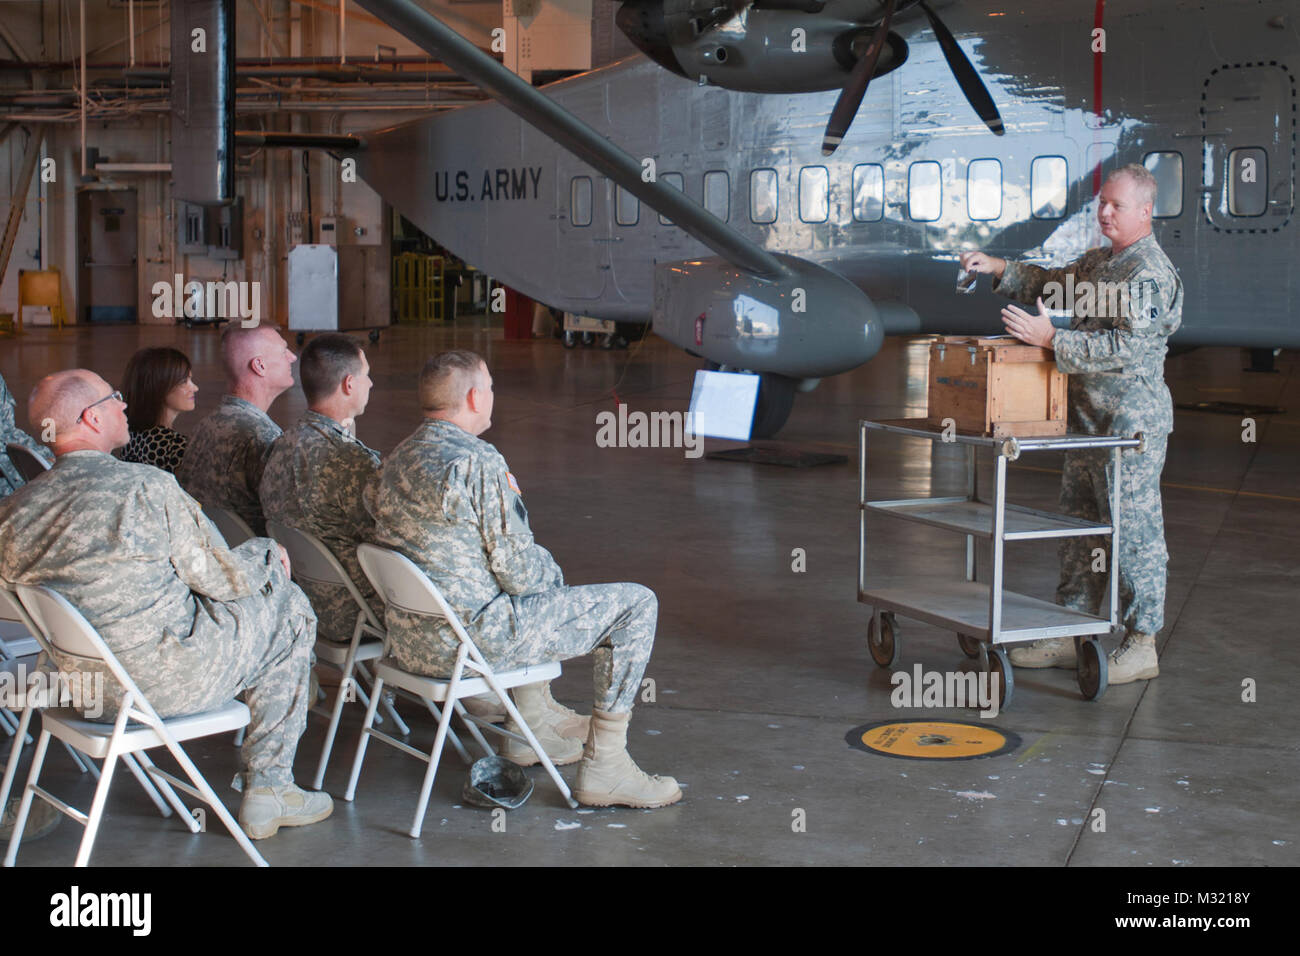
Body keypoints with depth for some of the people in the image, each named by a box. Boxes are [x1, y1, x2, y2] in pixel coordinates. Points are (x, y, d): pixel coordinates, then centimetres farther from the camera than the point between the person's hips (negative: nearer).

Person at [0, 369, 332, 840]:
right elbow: (221, 579, -11)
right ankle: (267, 790, 18)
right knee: (289, 609, 15)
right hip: (165, 683, -7)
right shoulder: (146, 487, -20)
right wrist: (269, 555, 12)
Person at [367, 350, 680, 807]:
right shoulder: (477, 464, -20)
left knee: (532, 596, 37)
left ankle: (533, 724, 38)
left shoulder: (398, 458, 9)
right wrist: (552, 573, 5)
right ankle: (603, 766, 3)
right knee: (636, 604, 0)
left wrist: (541, 572, 18)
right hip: (471, 640, -10)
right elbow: (520, 571, -18)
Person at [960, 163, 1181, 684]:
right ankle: (1069, 637, 20)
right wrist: (999, 268, 15)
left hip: (1132, 421, -10)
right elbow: (1054, 284, 30)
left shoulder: (1150, 273, -15)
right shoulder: (1099, 260, 15)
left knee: (1133, 529, -4)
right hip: (1090, 417, 10)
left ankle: (1141, 643, 4)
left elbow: (1126, 348, -24)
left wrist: (1051, 339, -25)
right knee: (1079, 525, 12)